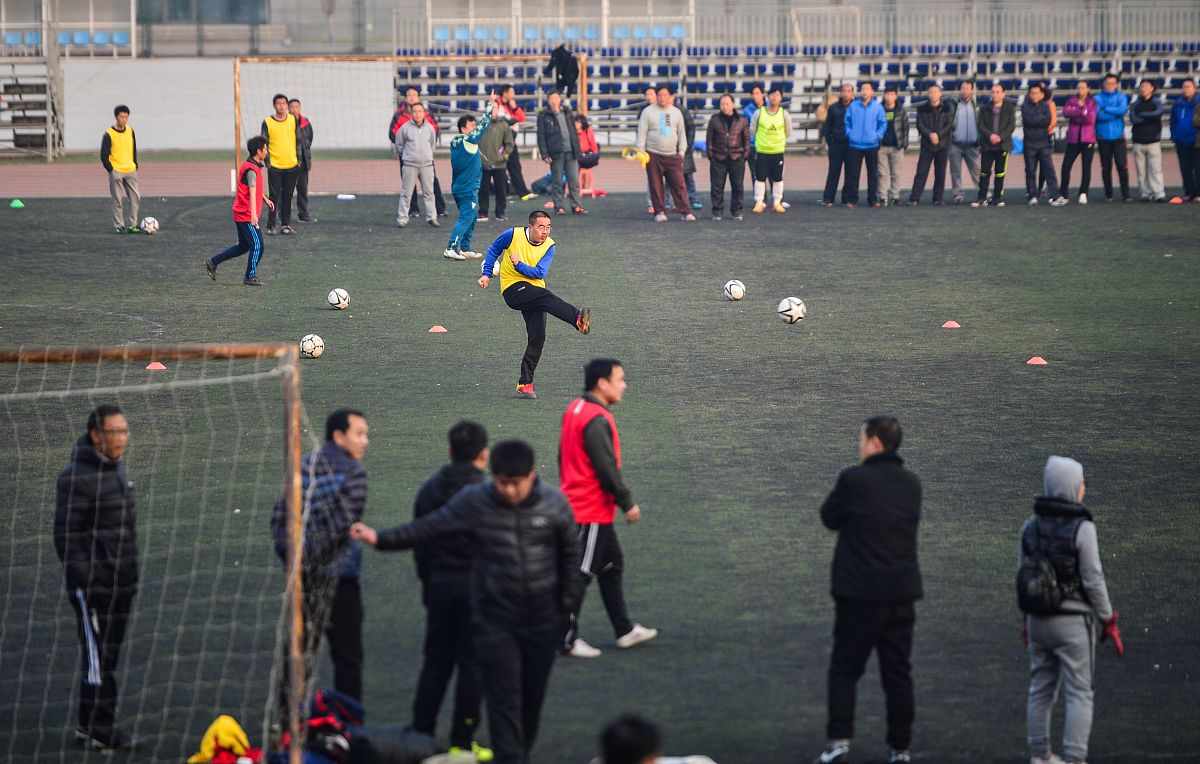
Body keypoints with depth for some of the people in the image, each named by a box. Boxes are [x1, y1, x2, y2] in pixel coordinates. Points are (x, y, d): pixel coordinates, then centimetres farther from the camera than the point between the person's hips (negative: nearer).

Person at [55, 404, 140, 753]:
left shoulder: (116, 469, 14)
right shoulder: (77, 477, -14)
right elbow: (67, 536, -15)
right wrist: (83, 583, -18)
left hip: (120, 583, 8)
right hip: (93, 586, -8)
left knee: (110, 656, 11)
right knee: (98, 658, -6)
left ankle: (98, 727, 17)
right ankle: (96, 731, -1)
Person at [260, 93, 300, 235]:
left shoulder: (293, 120, 5)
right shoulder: (268, 122, -3)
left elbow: (298, 141, 12)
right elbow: (264, 143, 0)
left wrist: (299, 159, 7)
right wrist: (267, 162, -5)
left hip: (292, 165, 3)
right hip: (275, 166, -3)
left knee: (288, 196, 6)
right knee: (274, 196, -3)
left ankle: (285, 224, 11)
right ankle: (270, 226, 3)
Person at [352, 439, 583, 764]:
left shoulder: (554, 503, -4)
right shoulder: (474, 502, -8)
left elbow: (569, 554, 6)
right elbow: (429, 527, -5)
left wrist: (567, 603, 5)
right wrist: (382, 539, -14)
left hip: (543, 621, 2)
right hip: (495, 620, -2)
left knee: (532, 696, 13)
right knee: (504, 698, -7)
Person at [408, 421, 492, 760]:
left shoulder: (429, 490, 4)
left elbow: (419, 544, 10)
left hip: (439, 584, 5)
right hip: (477, 587, -5)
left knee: (435, 660, 14)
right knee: (472, 664, 2)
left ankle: (420, 734, 16)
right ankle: (462, 742, 4)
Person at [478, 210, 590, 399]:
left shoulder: (549, 246, 0)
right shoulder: (513, 235, -5)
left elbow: (540, 273, -10)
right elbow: (493, 250, 12)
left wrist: (519, 264, -19)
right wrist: (487, 274, 8)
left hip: (533, 293, 4)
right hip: (512, 289, -4)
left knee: (537, 337, -6)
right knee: (546, 296, -33)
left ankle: (525, 383, 1)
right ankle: (578, 320, -57)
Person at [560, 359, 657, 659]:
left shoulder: (574, 409, 8)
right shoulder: (597, 420, -23)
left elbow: (564, 456, 17)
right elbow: (607, 468, -22)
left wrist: (569, 487, 25)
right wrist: (627, 504, -13)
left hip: (575, 502, 10)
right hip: (592, 511, -10)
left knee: (613, 565, 18)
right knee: (580, 574, -2)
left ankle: (624, 631, 26)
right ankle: (568, 639, 5)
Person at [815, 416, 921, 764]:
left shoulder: (853, 480, -13)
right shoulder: (911, 485, 4)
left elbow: (829, 517, 0)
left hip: (860, 593, -4)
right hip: (902, 593, 4)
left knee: (844, 670, 4)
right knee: (898, 673, 9)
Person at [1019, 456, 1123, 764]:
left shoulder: (1031, 526, 0)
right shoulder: (1082, 528, -17)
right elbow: (1093, 580, -15)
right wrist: (1109, 622, -4)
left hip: (1039, 620, 6)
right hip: (1073, 621, -6)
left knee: (1041, 689, 15)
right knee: (1079, 693, 1)